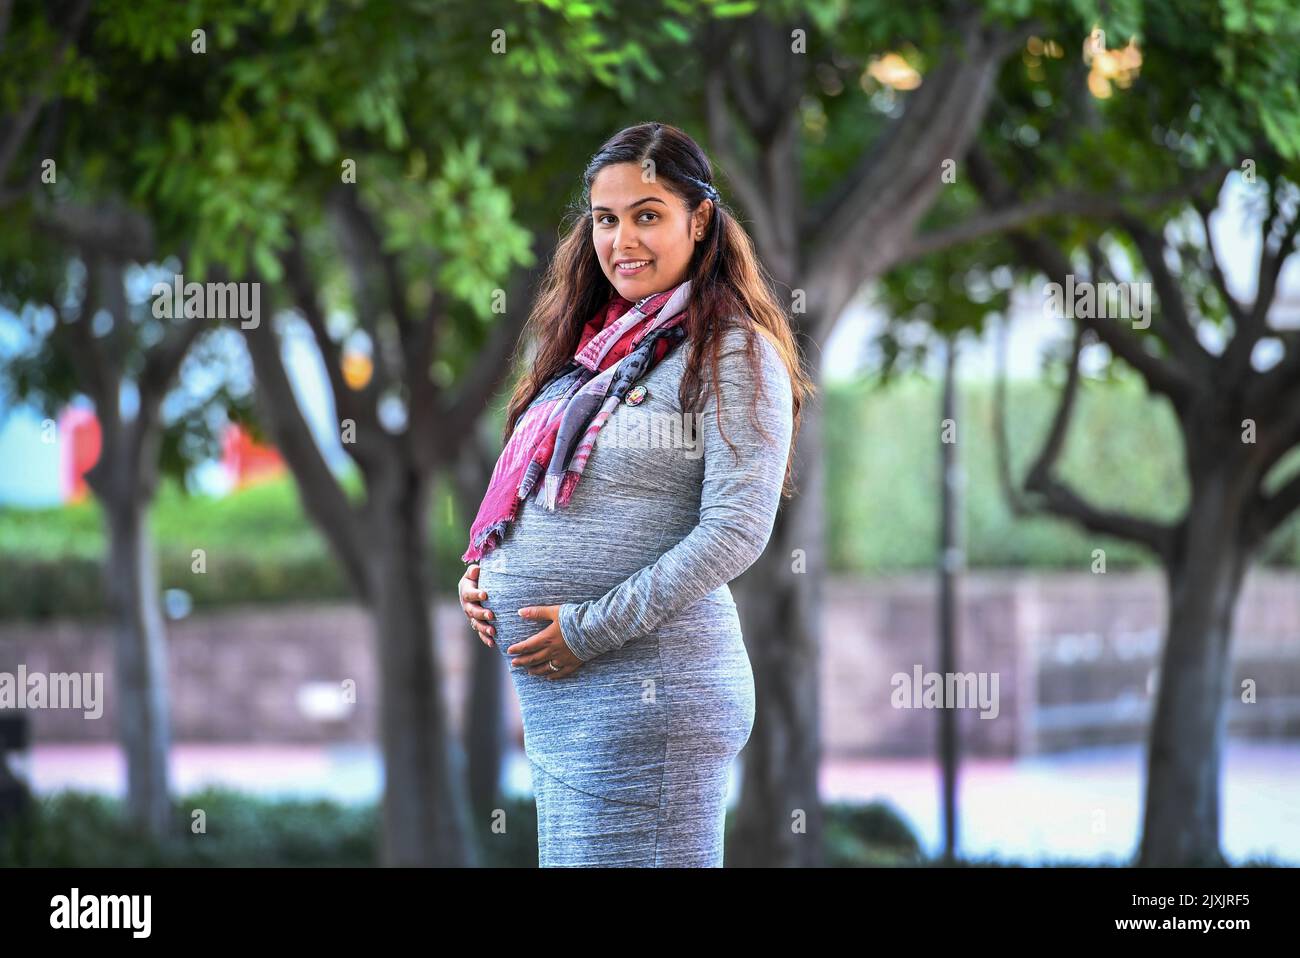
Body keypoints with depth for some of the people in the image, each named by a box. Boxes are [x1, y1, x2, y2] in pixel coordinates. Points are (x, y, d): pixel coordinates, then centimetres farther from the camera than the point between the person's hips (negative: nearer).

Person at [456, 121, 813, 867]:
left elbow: (736, 530, -16)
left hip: (648, 690, -8)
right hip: (551, 695, 8)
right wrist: (483, 570, 5)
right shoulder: (593, 346, 17)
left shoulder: (734, 355, -6)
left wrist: (592, 629, -17)